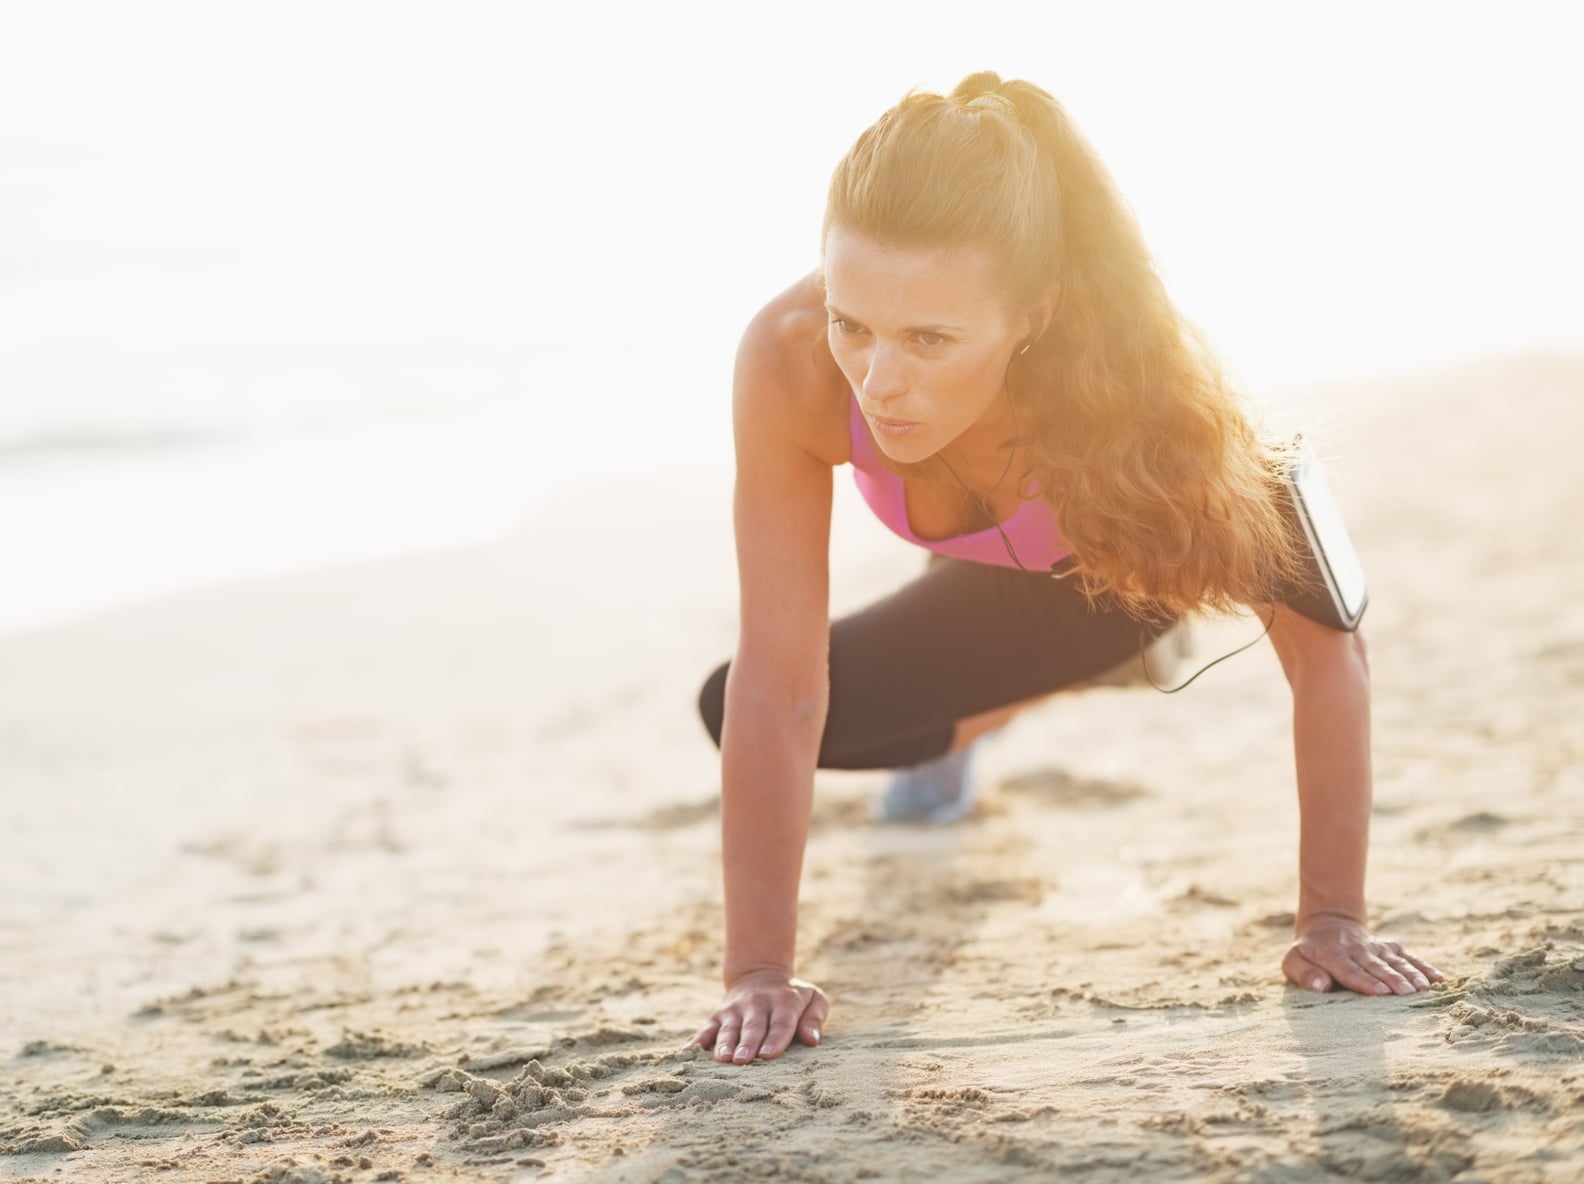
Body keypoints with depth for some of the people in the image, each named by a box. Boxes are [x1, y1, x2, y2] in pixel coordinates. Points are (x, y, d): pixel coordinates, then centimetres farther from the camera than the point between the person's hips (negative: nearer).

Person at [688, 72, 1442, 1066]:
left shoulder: (1137, 373, -45)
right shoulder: (791, 364, -41)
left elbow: (1323, 643, -33)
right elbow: (779, 683, -35)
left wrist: (1333, 920, -33)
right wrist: (758, 971, -37)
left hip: (1140, 565, -1)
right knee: (722, 707, -5)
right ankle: (976, 727, 25)